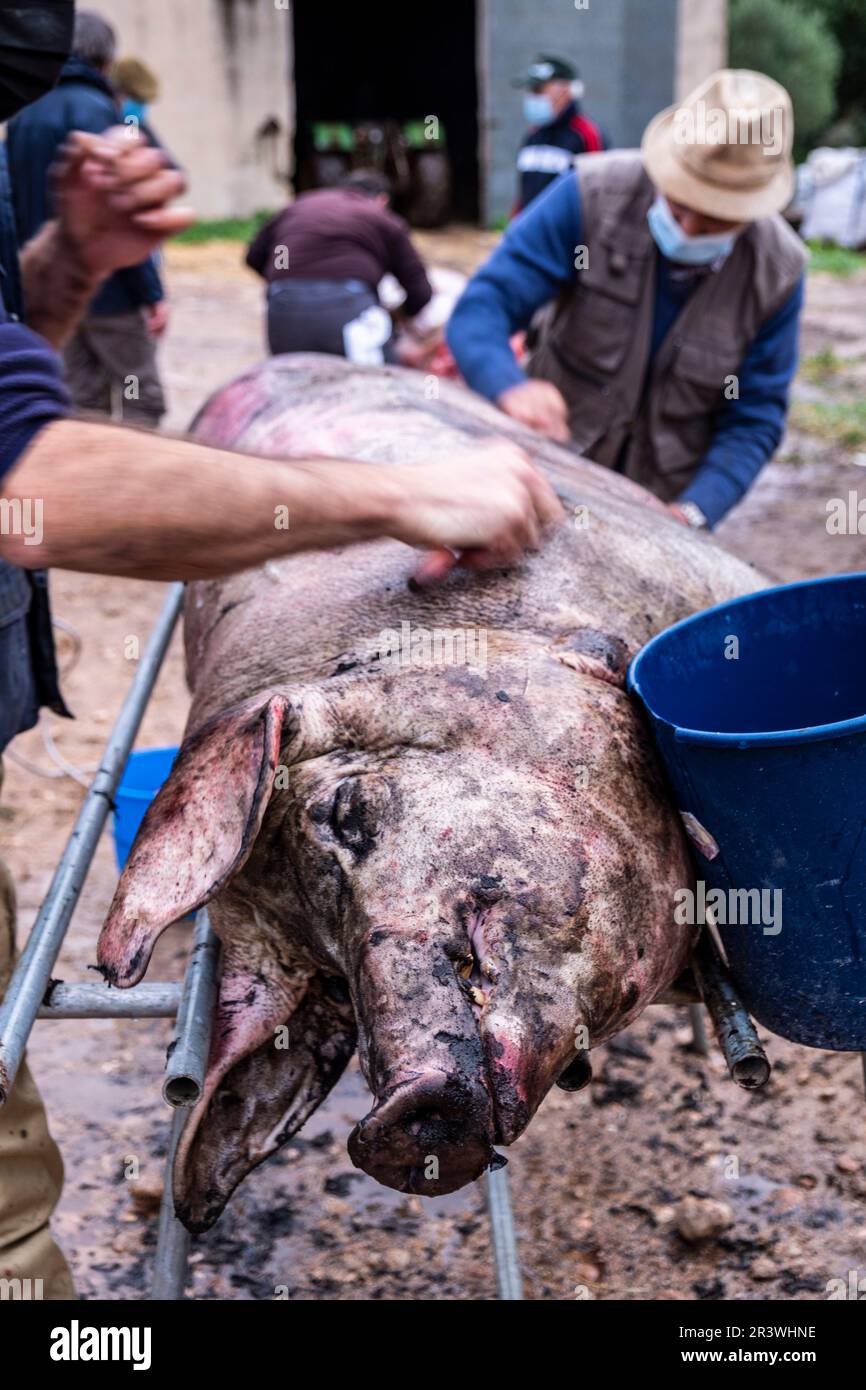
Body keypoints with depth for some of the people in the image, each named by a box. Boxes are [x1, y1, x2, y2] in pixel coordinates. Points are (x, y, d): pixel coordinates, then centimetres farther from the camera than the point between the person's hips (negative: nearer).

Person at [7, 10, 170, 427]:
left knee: (84, 401, 12)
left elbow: (16, 210, 16)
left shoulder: (22, 118, 11)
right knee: (142, 401, 0)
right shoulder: (95, 109, -12)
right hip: (108, 290, -7)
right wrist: (153, 294, -15)